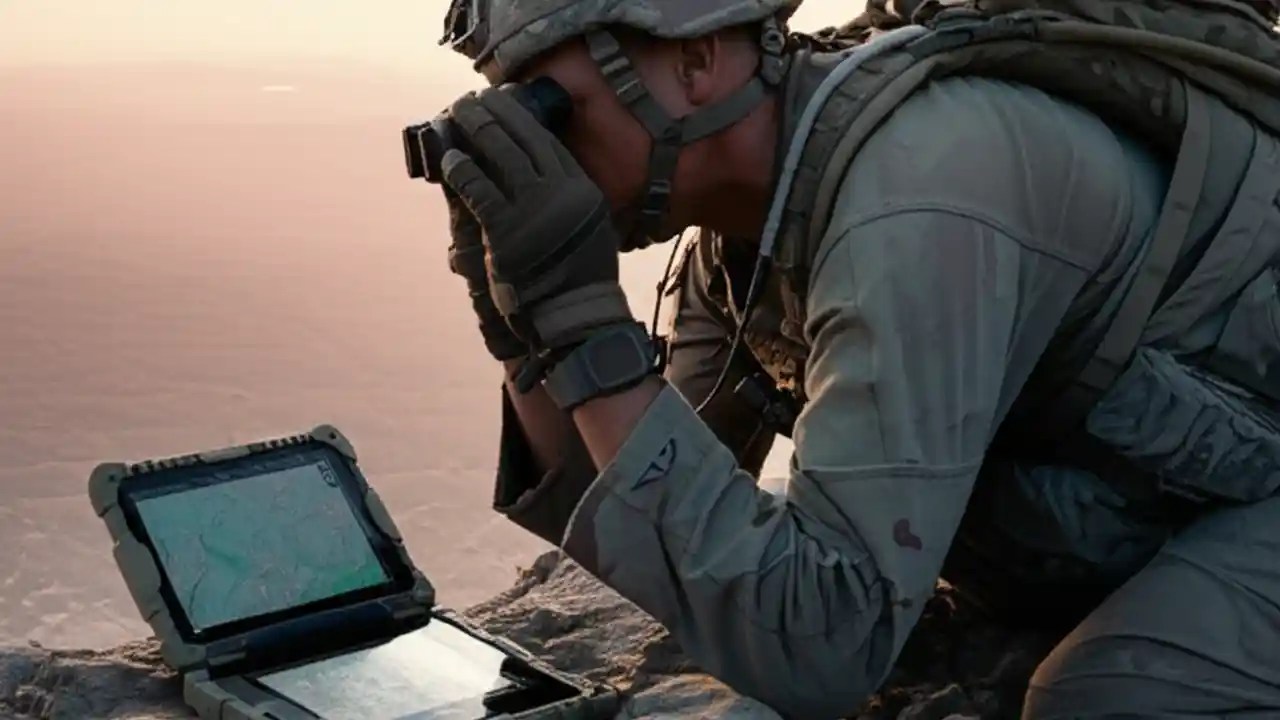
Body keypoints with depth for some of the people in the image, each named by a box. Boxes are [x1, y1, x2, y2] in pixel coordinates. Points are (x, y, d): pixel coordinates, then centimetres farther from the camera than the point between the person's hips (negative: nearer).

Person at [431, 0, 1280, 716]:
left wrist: (580, 323, -37)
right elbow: (646, 527, -1)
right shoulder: (744, 208, -7)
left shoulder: (921, 193, -34)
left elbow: (819, 649, -37)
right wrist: (523, 333, -16)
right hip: (1156, 491, 8)